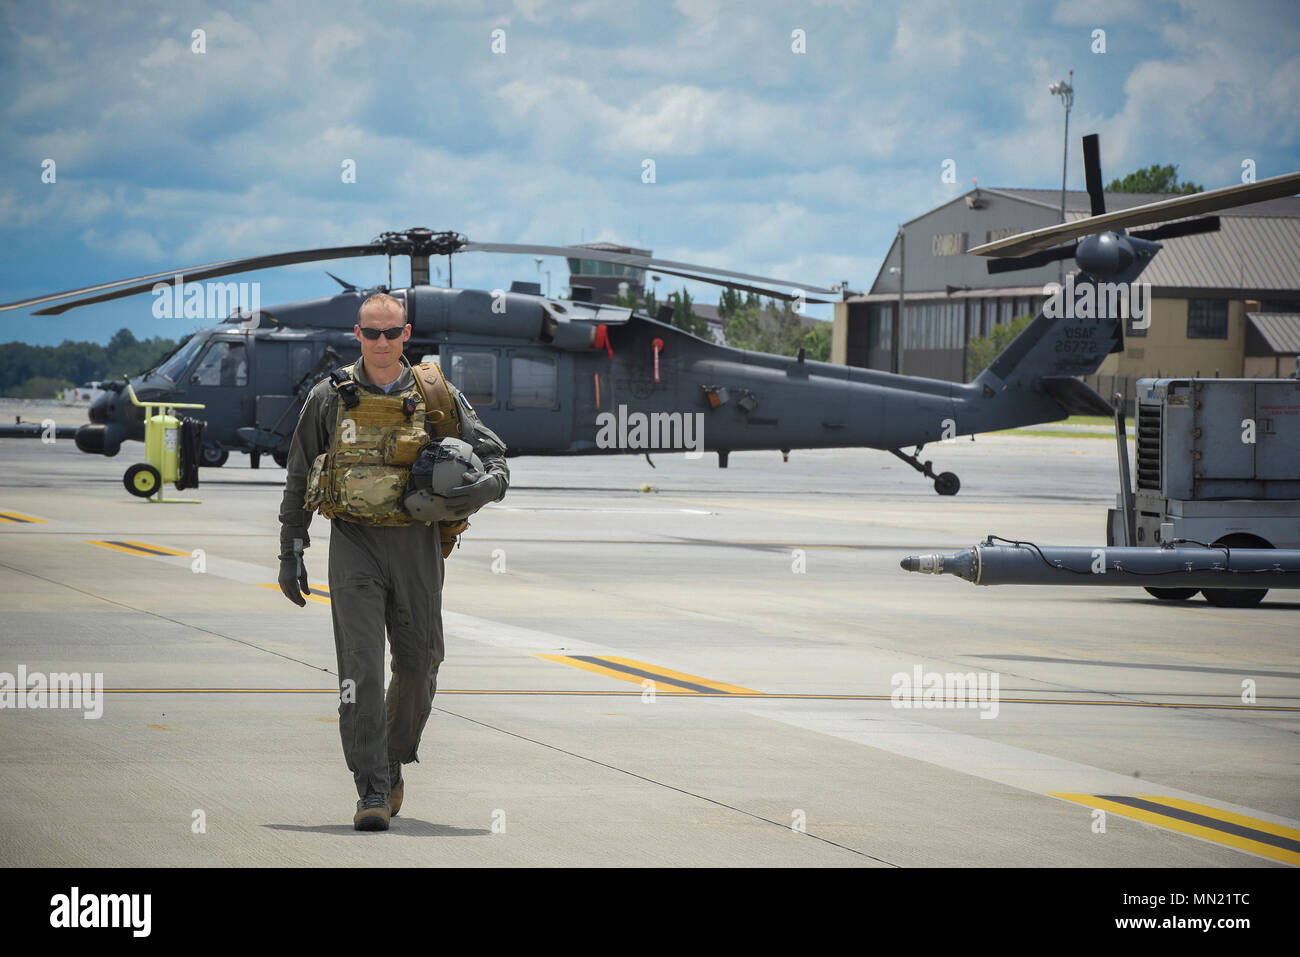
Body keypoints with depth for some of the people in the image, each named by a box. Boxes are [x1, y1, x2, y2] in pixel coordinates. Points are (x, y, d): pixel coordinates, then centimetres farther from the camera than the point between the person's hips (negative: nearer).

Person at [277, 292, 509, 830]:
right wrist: (290, 555, 7)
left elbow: (492, 454, 6)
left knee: (418, 666, 8)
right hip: (354, 544, -2)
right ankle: (372, 792, -15)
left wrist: (486, 486, -19)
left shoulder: (438, 398, 3)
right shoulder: (330, 398, 3)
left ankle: (393, 764, 34)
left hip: (417, 544, 2)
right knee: (361, 664, -13)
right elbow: (298, 480, 10)